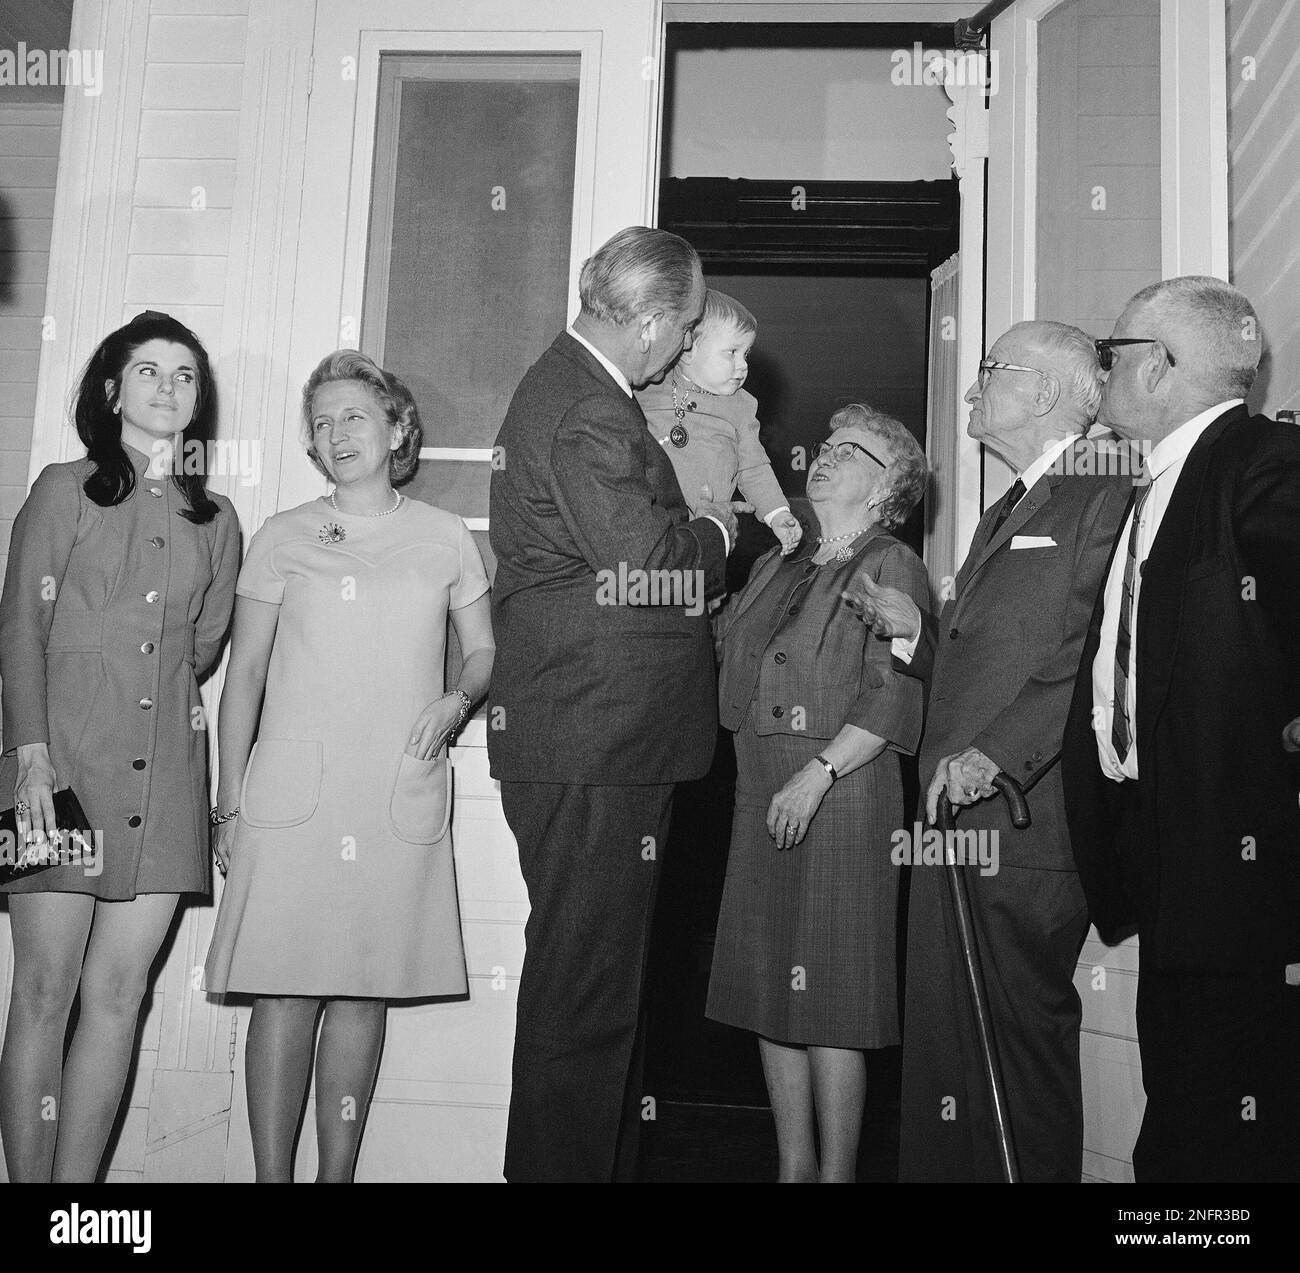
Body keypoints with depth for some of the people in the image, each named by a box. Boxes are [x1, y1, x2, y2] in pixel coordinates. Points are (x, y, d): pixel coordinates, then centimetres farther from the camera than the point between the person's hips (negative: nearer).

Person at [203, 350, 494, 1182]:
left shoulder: (446, 539, 11)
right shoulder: (282, 538, 9)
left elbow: (486, 651, 18)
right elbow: (244, 674, 9)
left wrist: (458, 700, -5)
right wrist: (230, 798, 3)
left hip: (402, 798, 1)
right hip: (293, 793, -1)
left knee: (364, 992, 4)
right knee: (285, 991, -4)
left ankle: (338, 1172, 15)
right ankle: (271, 1174, 6)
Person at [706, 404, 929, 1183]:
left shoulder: (893, 568, -2)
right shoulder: (775, 569, 19)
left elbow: (894, 694, -11)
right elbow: (734, 670, 21)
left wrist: (820, 772, -18)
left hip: (844, 797, -7)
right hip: (762, 798, 7)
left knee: (832, 1000, -3)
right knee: (769, 994, 9)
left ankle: (837, 1171, 8)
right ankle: (795, 1166, 20)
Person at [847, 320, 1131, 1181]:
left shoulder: (1107, 497, -5)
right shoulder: (1004, 515, 24)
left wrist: (999, 751, -22)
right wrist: (912, 629, 8)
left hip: (1028, 822, -8)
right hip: (956, 819, 8)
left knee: (1022, 1041, 1)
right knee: (944, 1041, 12)